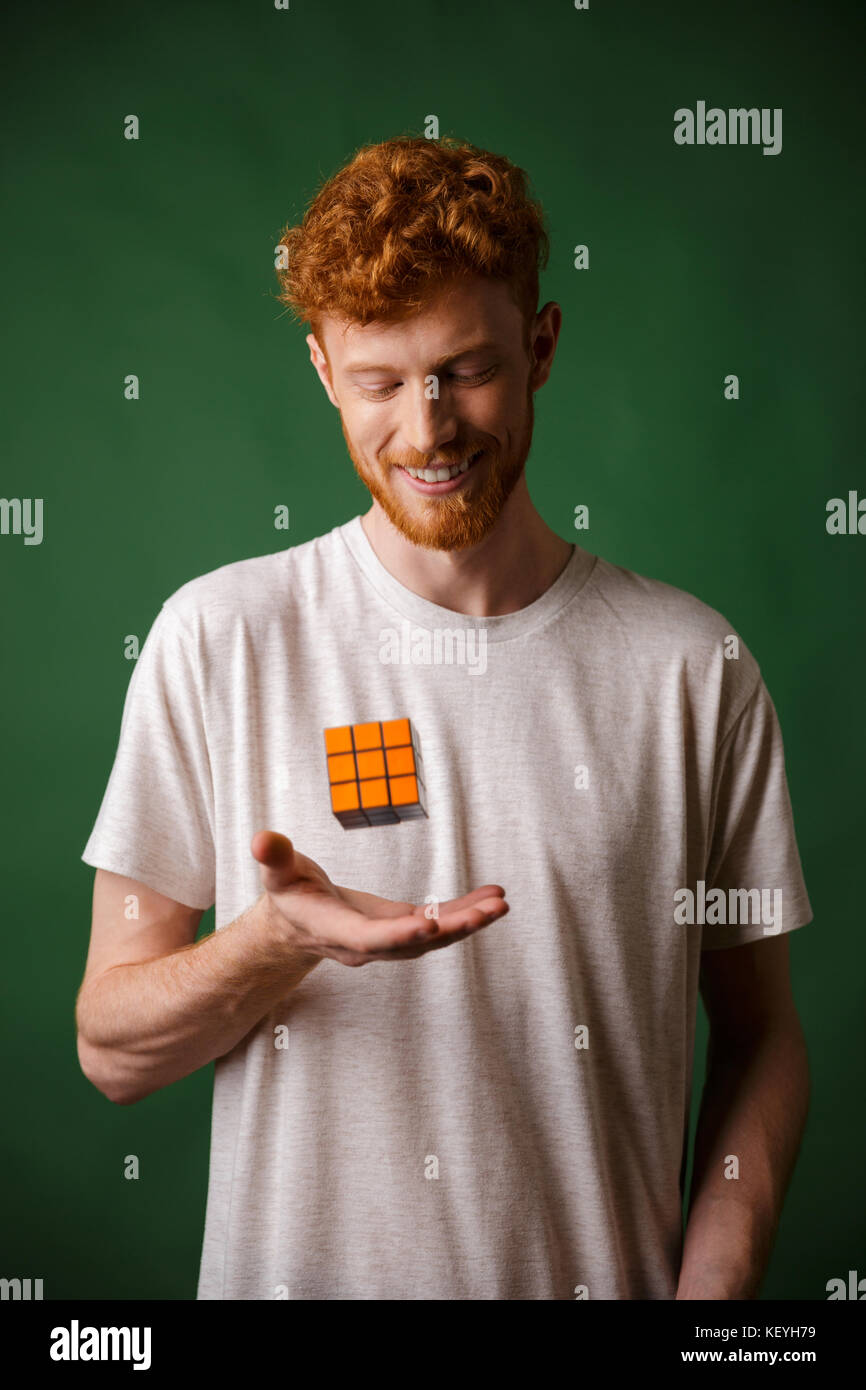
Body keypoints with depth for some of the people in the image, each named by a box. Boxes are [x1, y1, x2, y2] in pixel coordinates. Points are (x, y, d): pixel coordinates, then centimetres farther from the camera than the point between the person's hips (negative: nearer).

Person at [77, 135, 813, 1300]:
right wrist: (280, 939, -26)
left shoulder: (691, 665, -8)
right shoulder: (218, 638, -11)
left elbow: (760, 1036, 0)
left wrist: (712, 1287, -13)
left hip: (603, 1273, 1)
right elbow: (113, 1051, -8)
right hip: (296, 1269, 0)